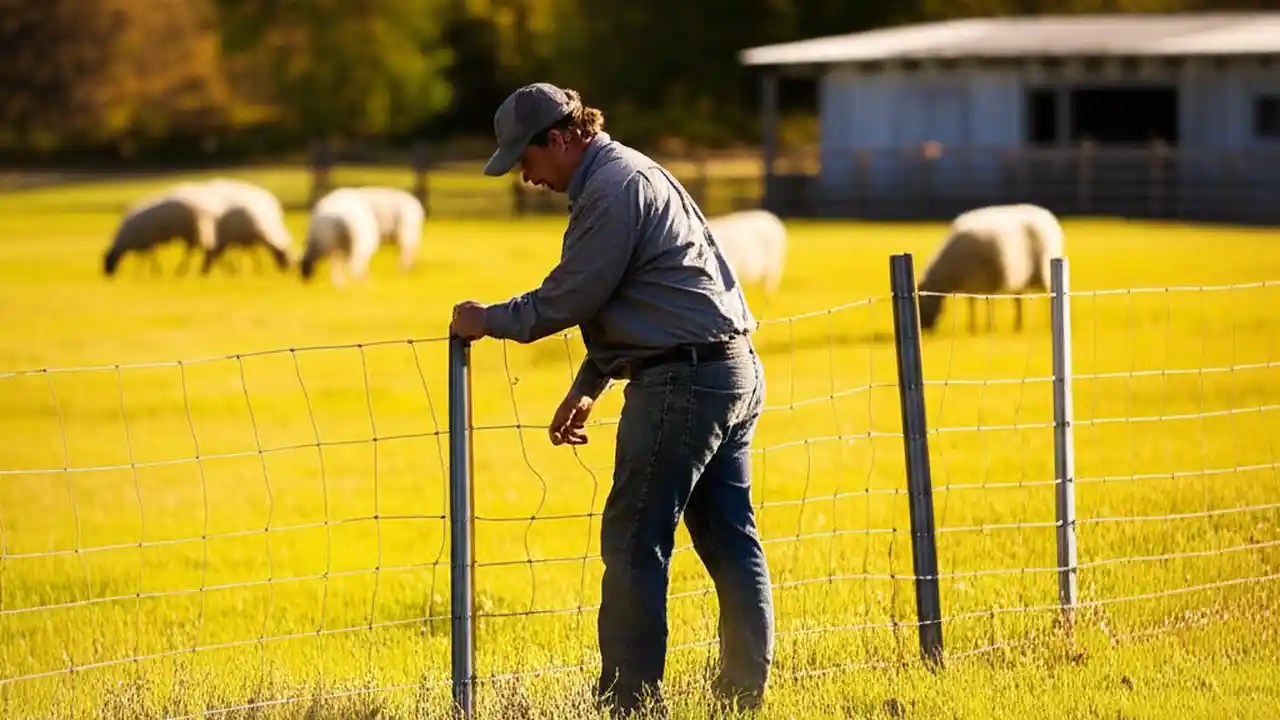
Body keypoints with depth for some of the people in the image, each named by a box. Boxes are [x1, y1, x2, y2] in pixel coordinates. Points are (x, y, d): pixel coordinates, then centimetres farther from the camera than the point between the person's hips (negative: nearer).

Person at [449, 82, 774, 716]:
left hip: (681, 382, -11)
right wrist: (585, 389, 27)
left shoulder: (614, 190, -13)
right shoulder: (628, 175, 20)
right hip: (734, 374, 11)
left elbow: (570, 298, -13)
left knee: (633, 544, -6)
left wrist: (489, 320, 1)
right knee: (731, 542, 10)